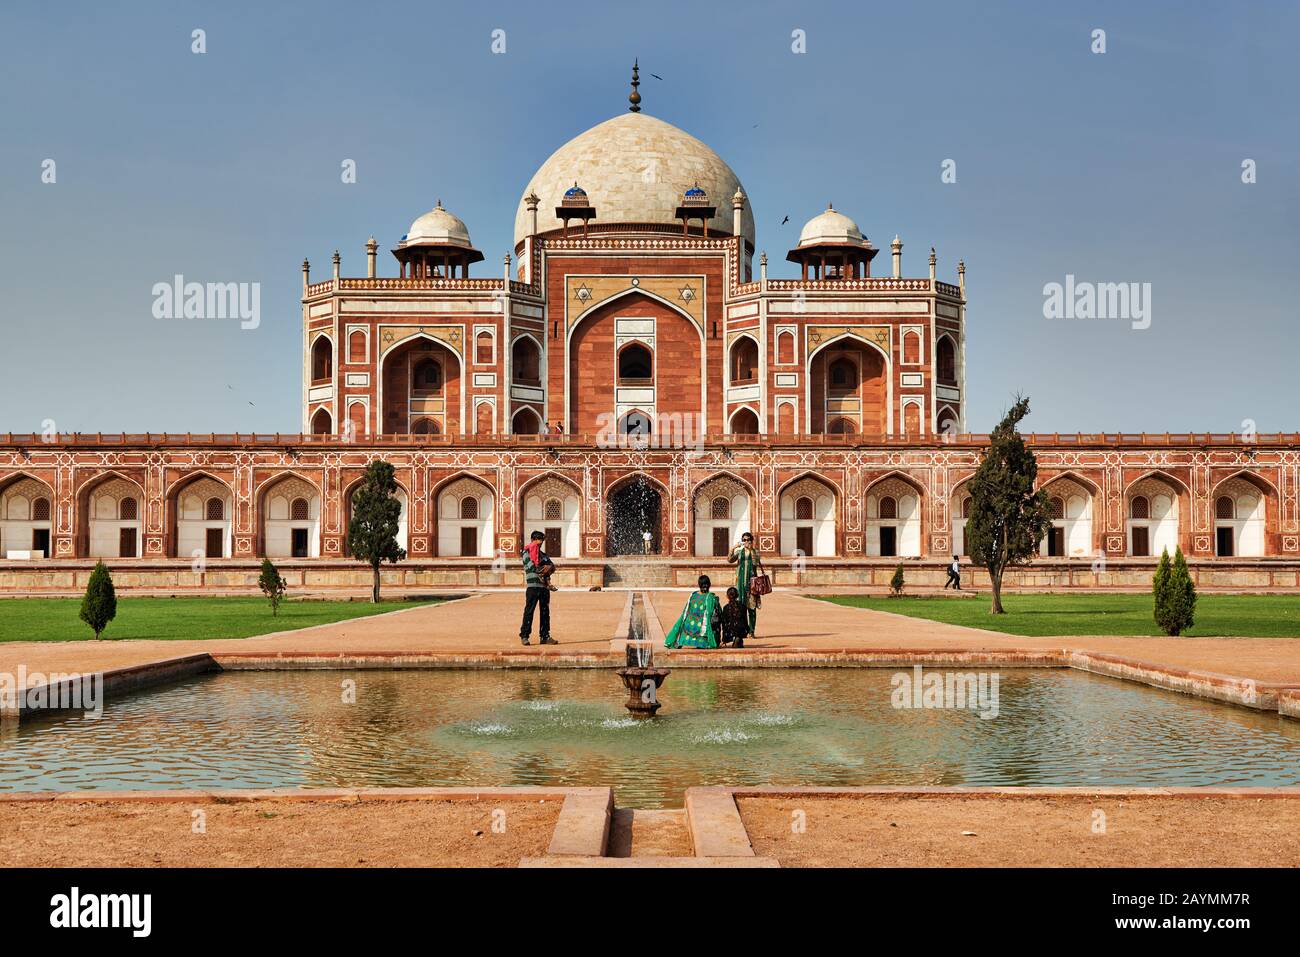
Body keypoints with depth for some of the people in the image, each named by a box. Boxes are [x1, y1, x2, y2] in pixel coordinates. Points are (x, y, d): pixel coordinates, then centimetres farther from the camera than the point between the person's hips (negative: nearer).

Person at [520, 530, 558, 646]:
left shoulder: (544, 555, 22)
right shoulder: (526, 553, 2)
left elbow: (552, 566, 10)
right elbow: (531, 567, -13)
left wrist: (549, 567, -12)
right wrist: (544, 568, -7)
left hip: (545, 586, 7)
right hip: (533, 586, -7)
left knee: (545, 612, 7)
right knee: (529, 611, -8)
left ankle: (545, 636, 11)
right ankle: (524, 636, -6)